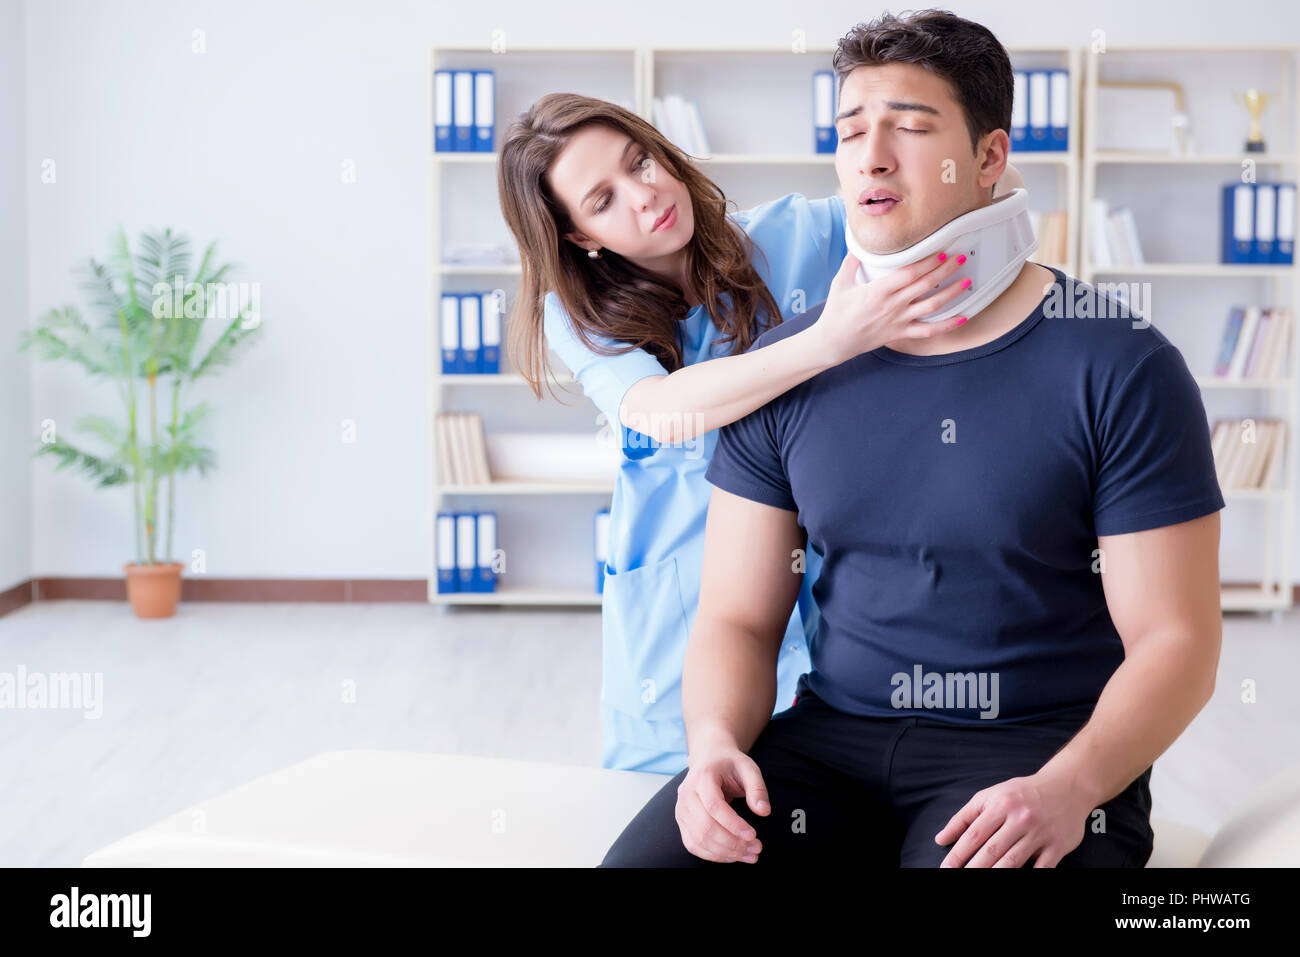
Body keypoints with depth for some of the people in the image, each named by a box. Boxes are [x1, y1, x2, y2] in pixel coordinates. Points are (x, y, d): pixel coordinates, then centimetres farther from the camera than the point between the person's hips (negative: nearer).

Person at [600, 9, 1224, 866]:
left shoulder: (1122, 368, -4)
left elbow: (1174, 640, -5)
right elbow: (737, 619, 7)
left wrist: (1066, 789, -22)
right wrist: (715, 744, -14)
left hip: (1038, 751, -2)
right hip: (833, 735, 3)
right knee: (643, 857, -23)